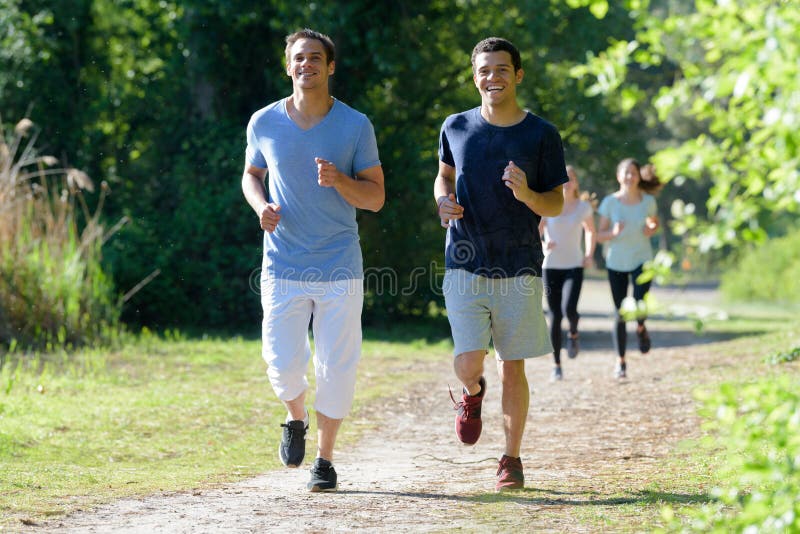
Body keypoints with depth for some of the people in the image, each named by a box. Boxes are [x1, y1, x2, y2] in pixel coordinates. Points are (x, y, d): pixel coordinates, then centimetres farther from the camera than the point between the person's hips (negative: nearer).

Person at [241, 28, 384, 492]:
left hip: (340, 268, 0)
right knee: (283, 364, -7)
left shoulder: (355, 126, -2)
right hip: (283, 268, 1)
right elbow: (251, 174, 18)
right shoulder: (264, 123, 2)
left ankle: (325, 457, 17)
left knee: (337, 367, 0)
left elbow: (376, 197, 0)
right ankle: (296, 419, 26)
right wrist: (261, 207, -4)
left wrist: (339, 180, -20)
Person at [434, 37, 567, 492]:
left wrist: (527, 194, -20)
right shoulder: (456, 128, 4)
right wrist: (444, 201, -1)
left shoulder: (542, 135, -2)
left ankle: (512, 459, 18)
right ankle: (474, 393, 26)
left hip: (519, 268, -1)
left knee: (512, 367, 4)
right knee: (468, 364, -11)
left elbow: (557, 205, 1)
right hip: (465, 267, 1)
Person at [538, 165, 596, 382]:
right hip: (551, 267, 0)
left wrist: (589, 254, 5)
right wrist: (542, 246, -23)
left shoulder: (584, 207, 2)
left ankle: (573, 335, 14)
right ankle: (556, 365, 9)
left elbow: (590, 231, 20)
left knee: (569, 309, -21)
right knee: (555, 315, -1)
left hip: (574, 267, 0)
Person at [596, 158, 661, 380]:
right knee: (621, 313, 2)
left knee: (640, 306, -21)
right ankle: (620, 361, 16)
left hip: (642, 259, 0)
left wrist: (651, 230, -7)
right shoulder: (610, 202, -6)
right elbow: (599, 235, -2)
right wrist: (613, 233, -22)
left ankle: (641, 328, 15)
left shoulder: (648, 201, -2)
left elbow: (654, 222, 16)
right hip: (617, 262, 0)